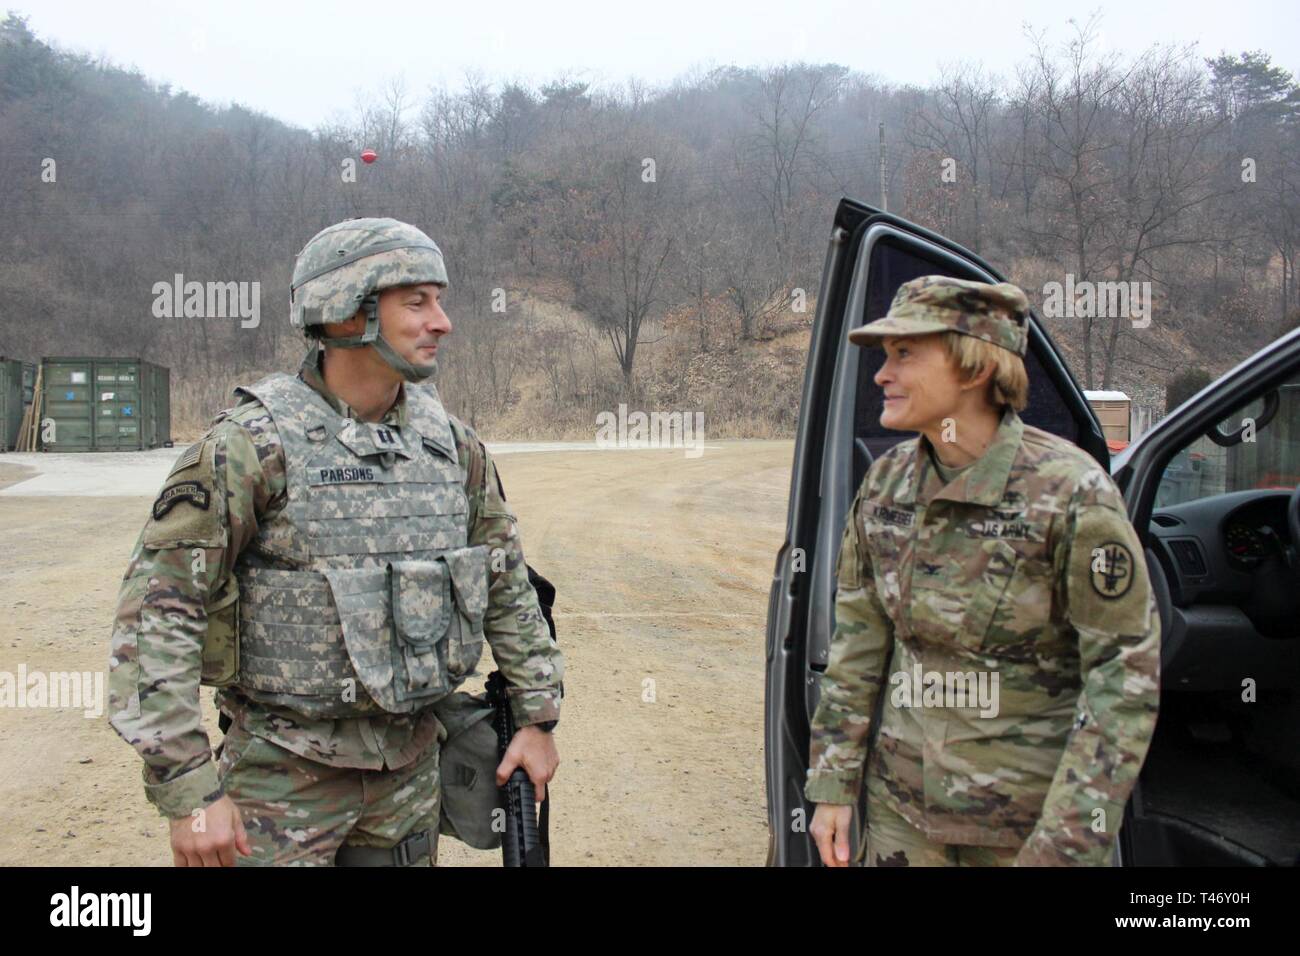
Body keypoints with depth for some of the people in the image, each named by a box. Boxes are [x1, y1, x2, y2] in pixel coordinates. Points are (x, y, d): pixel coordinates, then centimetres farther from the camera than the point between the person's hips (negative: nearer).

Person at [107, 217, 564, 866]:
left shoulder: (452, 444, 1)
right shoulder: (254, 443, -15)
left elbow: (506, 581, 10)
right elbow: (156, 609, -16)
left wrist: (538, 716, 10)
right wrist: (188, 789, -18)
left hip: (412, 767, 5)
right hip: (288, 776, -5)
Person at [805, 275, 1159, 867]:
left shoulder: (1072, 493, -17)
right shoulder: (886, 482, -3)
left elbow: (1125, 676, -16)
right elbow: (857, 643, 3)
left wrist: (1067, 845, -18)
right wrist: (833, 785, 2)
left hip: (1031, 815, -4)